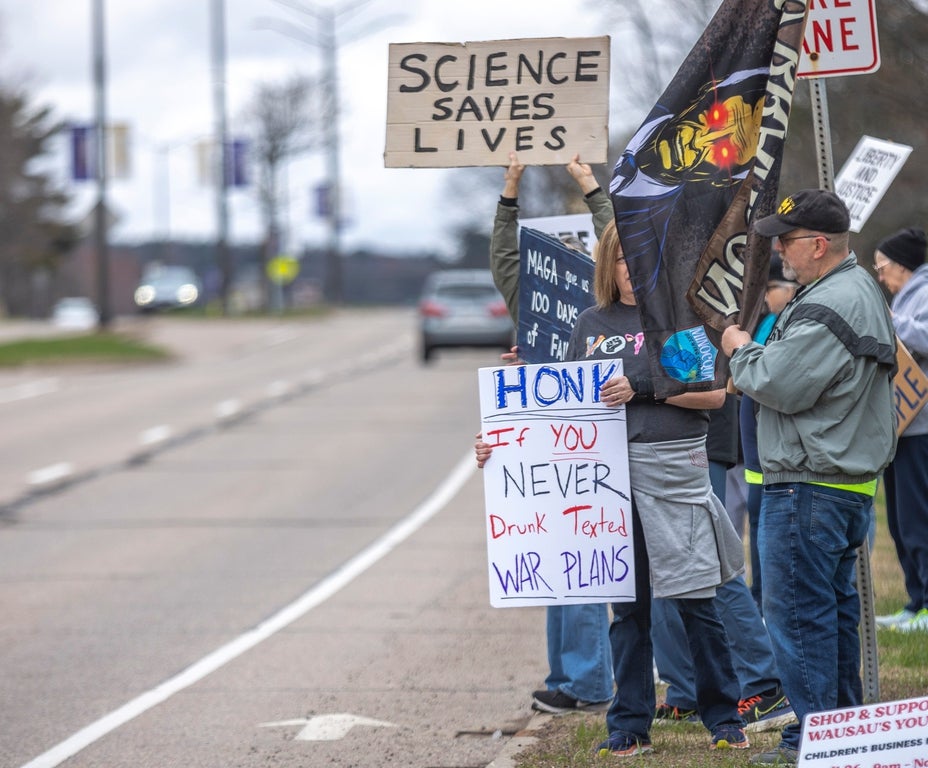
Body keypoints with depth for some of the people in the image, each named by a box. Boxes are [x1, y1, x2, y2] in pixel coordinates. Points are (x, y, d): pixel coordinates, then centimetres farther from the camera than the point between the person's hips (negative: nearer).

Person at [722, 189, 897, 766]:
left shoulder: (827, 309, -20)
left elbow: (780, 387, -20)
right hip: (852, 478, 11)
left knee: (797, 608, -6)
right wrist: (755, 356, 11)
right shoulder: (863, 290, 15)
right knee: (835, 605, 17)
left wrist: (742, 351, -2)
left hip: (810, 485, -11)